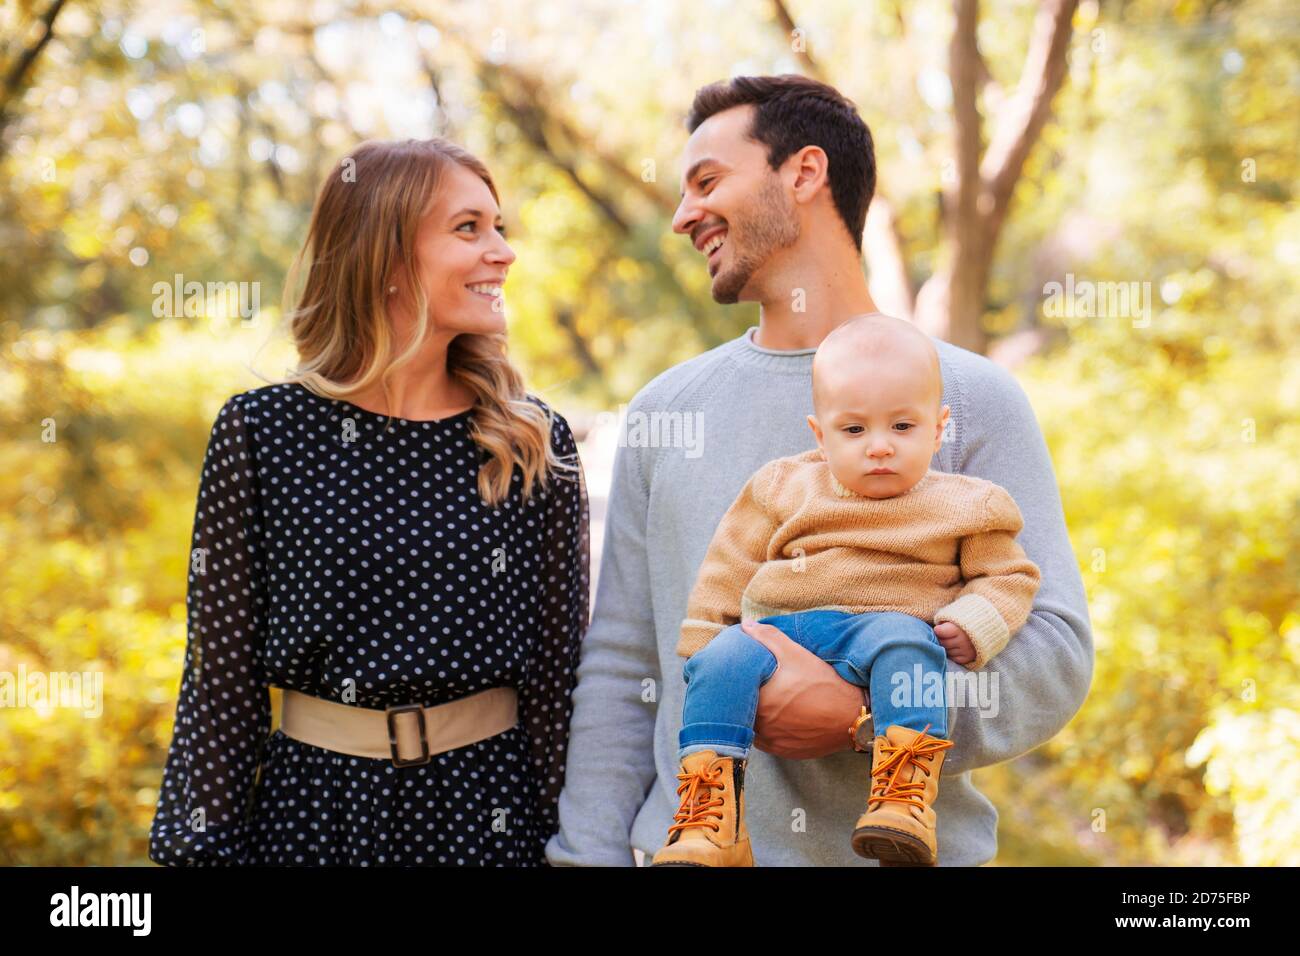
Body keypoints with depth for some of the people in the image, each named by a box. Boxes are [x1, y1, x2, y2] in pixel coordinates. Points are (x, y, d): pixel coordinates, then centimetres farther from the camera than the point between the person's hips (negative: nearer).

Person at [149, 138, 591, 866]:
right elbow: (222, 669, -3)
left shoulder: (539, 445, -1)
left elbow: (558, 669, 1)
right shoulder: (261, 432, -5)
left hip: (490, 807, 1)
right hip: (316, 804, -1)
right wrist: (204, 843, -5)